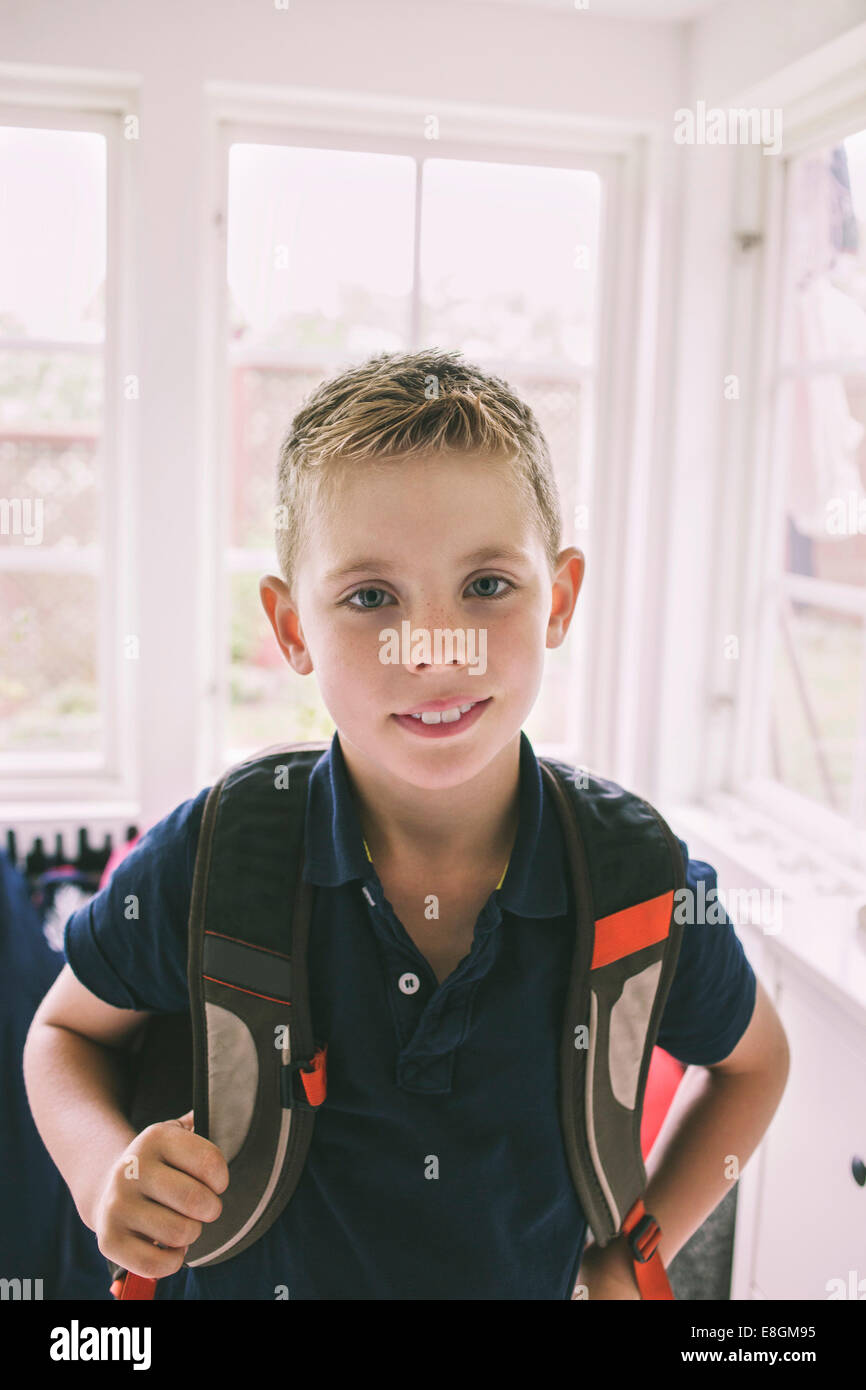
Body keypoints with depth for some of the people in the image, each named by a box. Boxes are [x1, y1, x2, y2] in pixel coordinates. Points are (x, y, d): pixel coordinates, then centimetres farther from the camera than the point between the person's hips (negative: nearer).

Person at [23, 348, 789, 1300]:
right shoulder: (205, 865, -23)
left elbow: (750, 1058, 0)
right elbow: (67, 1031, -4)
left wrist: (628, 1260, -6)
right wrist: (105, 1170, -23)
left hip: (529, 1285, 1)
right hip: (242, 1283, 0)